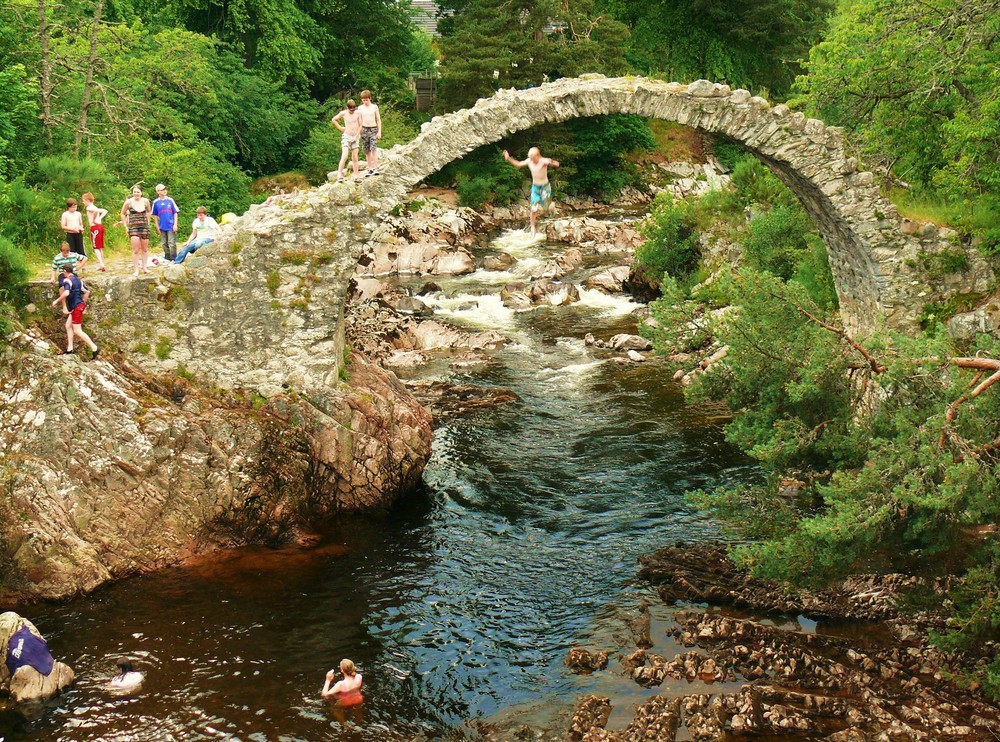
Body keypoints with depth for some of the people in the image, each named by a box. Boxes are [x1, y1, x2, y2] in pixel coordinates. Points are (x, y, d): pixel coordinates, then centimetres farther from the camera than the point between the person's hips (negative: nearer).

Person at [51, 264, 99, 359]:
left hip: (76, 307, -9)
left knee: (77, 331, -6)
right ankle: (69, 349, 19)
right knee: (68, 326, 17)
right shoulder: (78, 280, 13)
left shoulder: (67, 280, -14)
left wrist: (57, 301, -20)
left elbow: (66, 293, -31)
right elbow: (87, 292, 20)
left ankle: (94, 348, -8)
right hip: (80, 305, 9)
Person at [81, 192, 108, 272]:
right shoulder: (94, 207, 17)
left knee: (96, 248, -6)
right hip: (100, 226, 8)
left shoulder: (88, 208, -9)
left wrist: (94, 220, -17)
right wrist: (100, 218, 11)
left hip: (95, 227, -8)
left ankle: (101, 264, -17)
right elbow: (105, 211, 21)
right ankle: (103, 265, 18)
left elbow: (96, 211, -29)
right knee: (100, 247, 15)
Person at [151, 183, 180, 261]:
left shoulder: (170, 200, -1)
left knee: (172, 243, -6)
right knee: (164, 243, 9)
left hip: (171, 226, -3)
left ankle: (174, 259, -1)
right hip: (162, 227, 3)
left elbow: (175, 213, 2)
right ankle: (167, 257, 21)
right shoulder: (156, 202, 3)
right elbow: (155, 215, 11)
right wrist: (157, 226, 9)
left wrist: (175, 224, -4)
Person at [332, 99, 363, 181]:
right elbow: (333, 120, 10)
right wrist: (340, 128, 3)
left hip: (355, 137, 2)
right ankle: (339, 174, -13)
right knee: (344, 156, -15)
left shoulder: (358, 113, -1)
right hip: (346, 136, -2)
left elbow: (360, 125, 2)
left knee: (355, 158, 3)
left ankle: (356, 176, 6)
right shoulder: (343, 113, -3)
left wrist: (356, 136, -5)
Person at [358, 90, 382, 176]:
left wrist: (379, 131, -1)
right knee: (367, 151, 5)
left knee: (374, 149, -16)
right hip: (364, 130, 2)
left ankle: (375, 168, -21)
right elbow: (359, 121, 12)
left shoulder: (374, 107, 3)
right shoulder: (360, 108, 7)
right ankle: (369, 168, 11)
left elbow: (378, 120, 6)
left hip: (373, 129, -2)